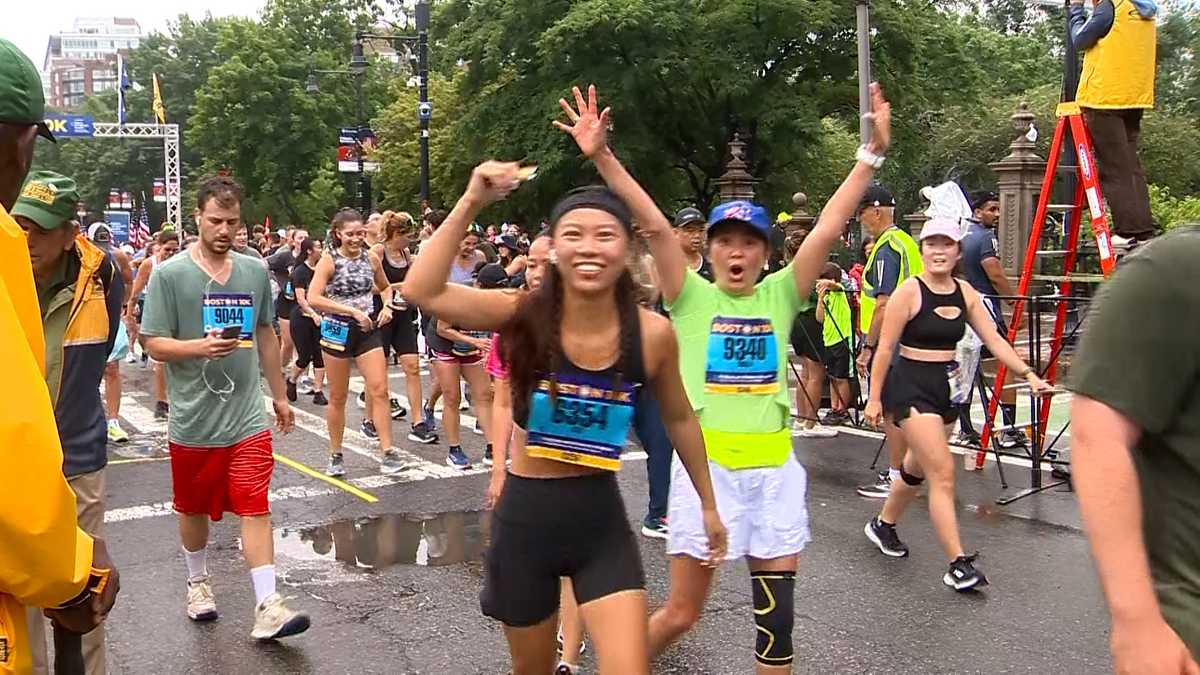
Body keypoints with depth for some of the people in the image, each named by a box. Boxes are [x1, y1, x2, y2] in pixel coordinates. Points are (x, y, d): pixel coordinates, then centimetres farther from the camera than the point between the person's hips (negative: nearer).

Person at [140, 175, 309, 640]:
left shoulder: (255, 270, 5)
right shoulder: (170, 274, -7)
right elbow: (154, 344, -8)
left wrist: (279, 394, 18)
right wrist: (201, 347, -26)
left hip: (247, 417, 2)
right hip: (192, 420, -1)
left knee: (255, 508, -4)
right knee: (193, 508, 16)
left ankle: (267, 607, -2)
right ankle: (197, 583, 39)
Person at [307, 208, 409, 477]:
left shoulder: (371, 259, 3)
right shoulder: (329, 260, -9)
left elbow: (385, 287, 21)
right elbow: (313, 298, -20)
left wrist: (386, 306, -1)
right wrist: (352, 310, -24)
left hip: (368, 330, 3)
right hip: (337, 330, -3)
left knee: (380, 390, -7)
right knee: (338, 397, 8)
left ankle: (387, 454, -5)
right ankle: (336, 456, 21)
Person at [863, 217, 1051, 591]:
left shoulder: (965, 292, 5)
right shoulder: (909, 291, -12)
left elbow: (994, 339, 7)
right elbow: (885, 348, -10)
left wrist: (1028, 375, -2)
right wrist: (874, 398, -10)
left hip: (945, 386, 7)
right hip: (911, 385, -7)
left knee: (917, 468, 19)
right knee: (943, 472, -13)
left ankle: (883, 524, 43)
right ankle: (958, 564, -10)